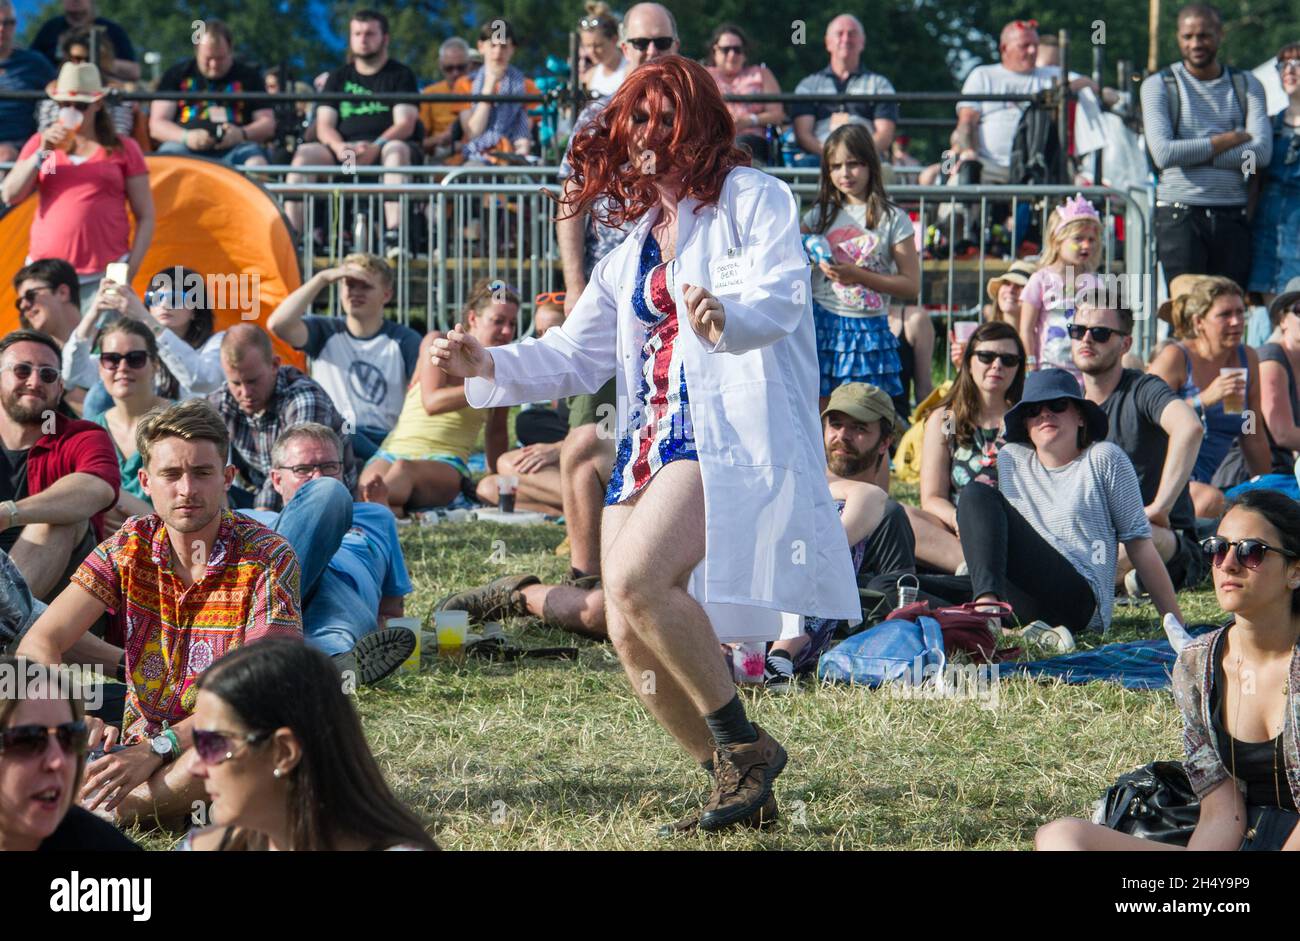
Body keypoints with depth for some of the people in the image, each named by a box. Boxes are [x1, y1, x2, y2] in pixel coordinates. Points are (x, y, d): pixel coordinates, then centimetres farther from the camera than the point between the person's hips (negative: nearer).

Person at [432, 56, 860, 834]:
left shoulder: (752, 200, 1)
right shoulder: (635, 248, 23)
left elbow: (780, 296, -18)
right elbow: (577, 354, 25)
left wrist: (729, 318, -41)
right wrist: (490, 366, 7)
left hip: (733, 434, -8)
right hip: (651, 440, 8)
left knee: (636, 579, -29)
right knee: (634, 642, -2)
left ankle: (743, 744, -15)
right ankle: (745, 789, 13)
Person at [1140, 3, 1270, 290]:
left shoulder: (1246, 85, 11)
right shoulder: (1159, 86, 3)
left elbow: (1261, 152, -4)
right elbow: (1163, 153, -12)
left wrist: (1195, 154, -9)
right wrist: (1227, 141, -5)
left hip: (1233, 216, 3)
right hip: (1181, 216, -3)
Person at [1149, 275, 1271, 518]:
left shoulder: (1247, 359, 12)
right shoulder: (1175, 357, -4)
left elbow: (1254, 438, 20)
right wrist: (1205, 399, -22)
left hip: (1202, 479, 7)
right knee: (1213, 502, -33)